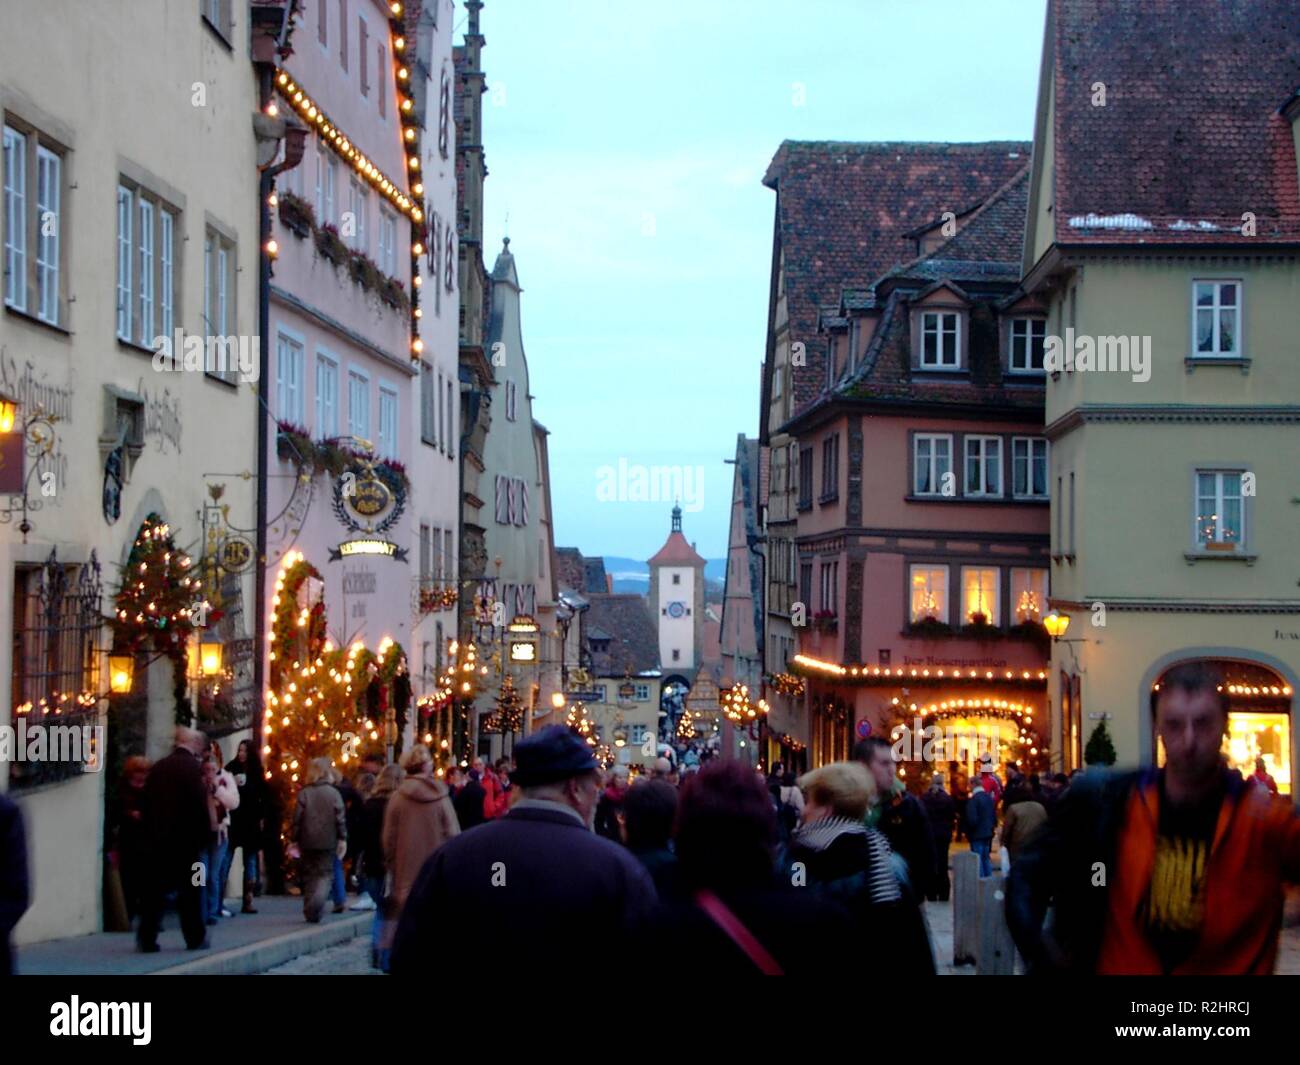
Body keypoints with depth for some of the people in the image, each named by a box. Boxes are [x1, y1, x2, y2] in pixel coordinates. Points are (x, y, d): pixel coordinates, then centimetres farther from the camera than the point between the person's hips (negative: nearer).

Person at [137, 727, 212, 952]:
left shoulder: (157, 767, 8)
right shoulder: (193, 766, -9)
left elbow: (147, 803, 9)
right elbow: (201, 803, -13)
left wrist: (149, 833, 14)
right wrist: (205, 834, -5)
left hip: (158, 837, 5)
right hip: (187, 837, -4)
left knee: (154, 889, 6)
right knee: (190, 889, 6)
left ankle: (147, 939, 3)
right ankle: (195, 938, 10)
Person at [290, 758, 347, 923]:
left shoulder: (304, 793, 0)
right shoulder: (333, 793, -3)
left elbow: (297, 818, -1)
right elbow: (340, 817, -5)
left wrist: (294, 839, 6)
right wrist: (342, 839, 2)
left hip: (307, 841, 1)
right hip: (327, 841, -1)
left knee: (309, 875, 13)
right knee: (326, 874, 2)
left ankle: (310, 911, 14)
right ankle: (317, 906, -22)